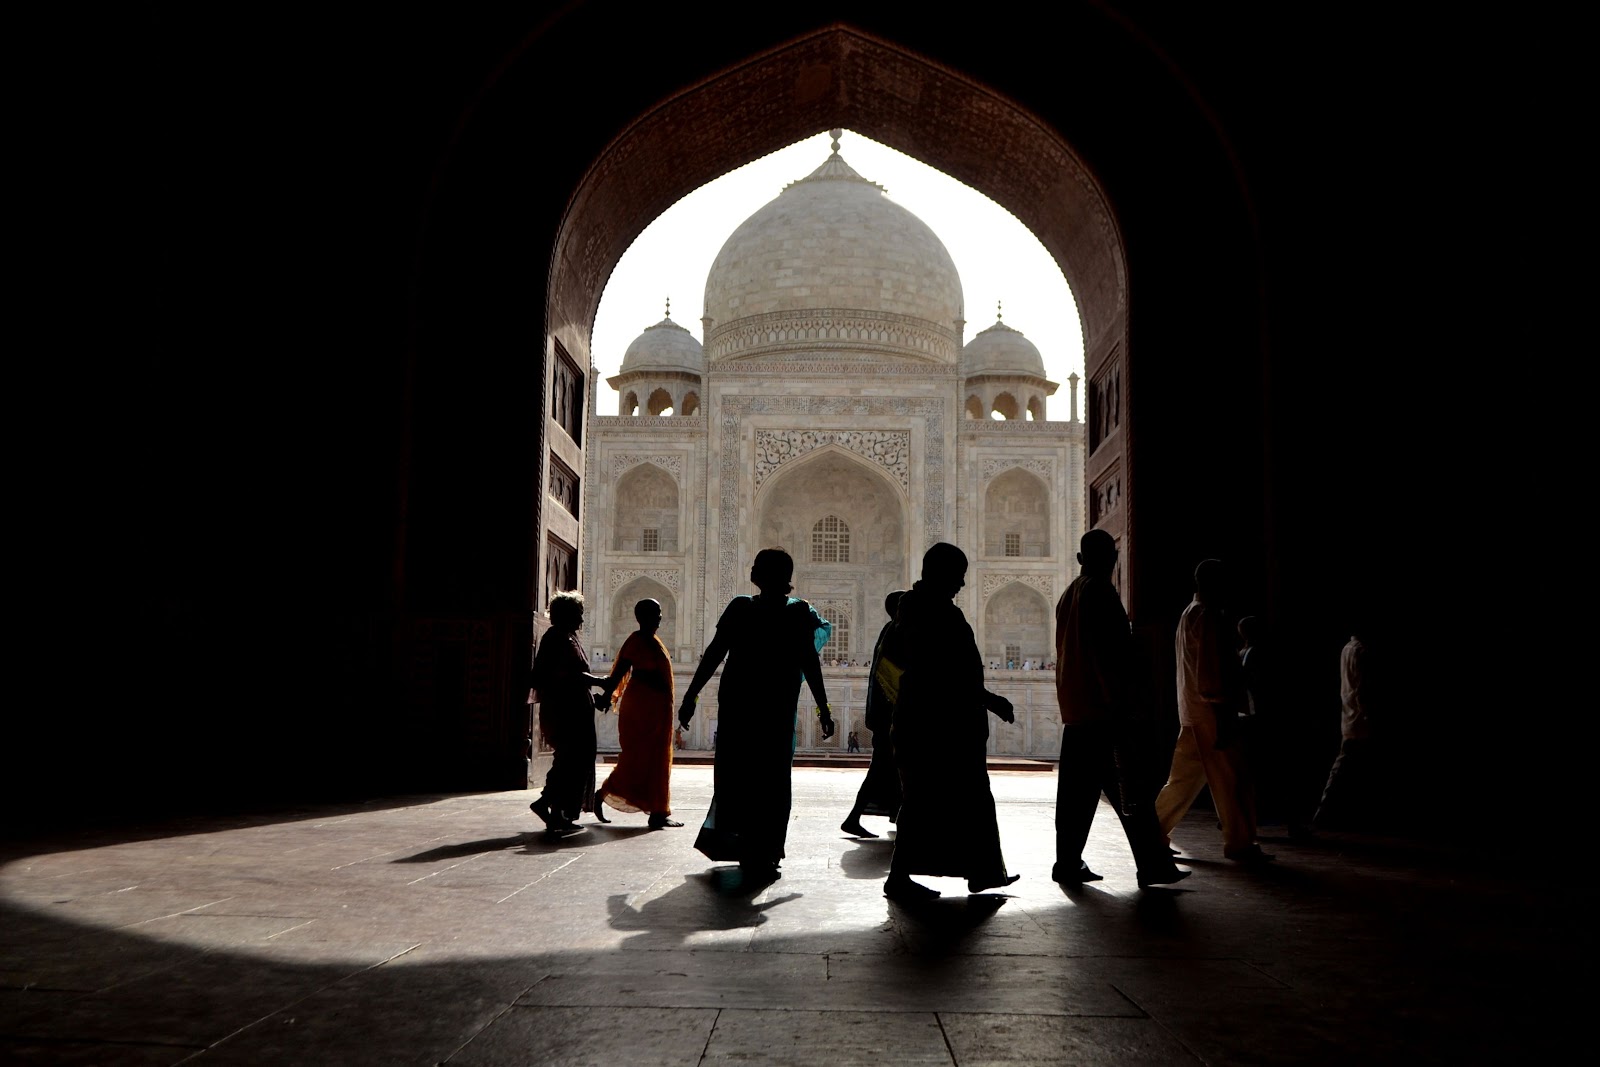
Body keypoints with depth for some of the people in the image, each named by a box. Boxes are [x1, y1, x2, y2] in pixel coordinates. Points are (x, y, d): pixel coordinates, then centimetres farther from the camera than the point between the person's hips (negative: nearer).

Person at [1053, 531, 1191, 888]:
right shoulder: (1101, 594, -11)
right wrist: (1122, 701, -17)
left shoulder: (1068, 596, 16)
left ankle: (1068, 864, 10)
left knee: (1077, 790, 9)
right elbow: (1114, 653, -18)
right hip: (1104, 709, -9)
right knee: (1130, 791, -4)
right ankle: (1154, 866, 0)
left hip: (1074, 708, 9)